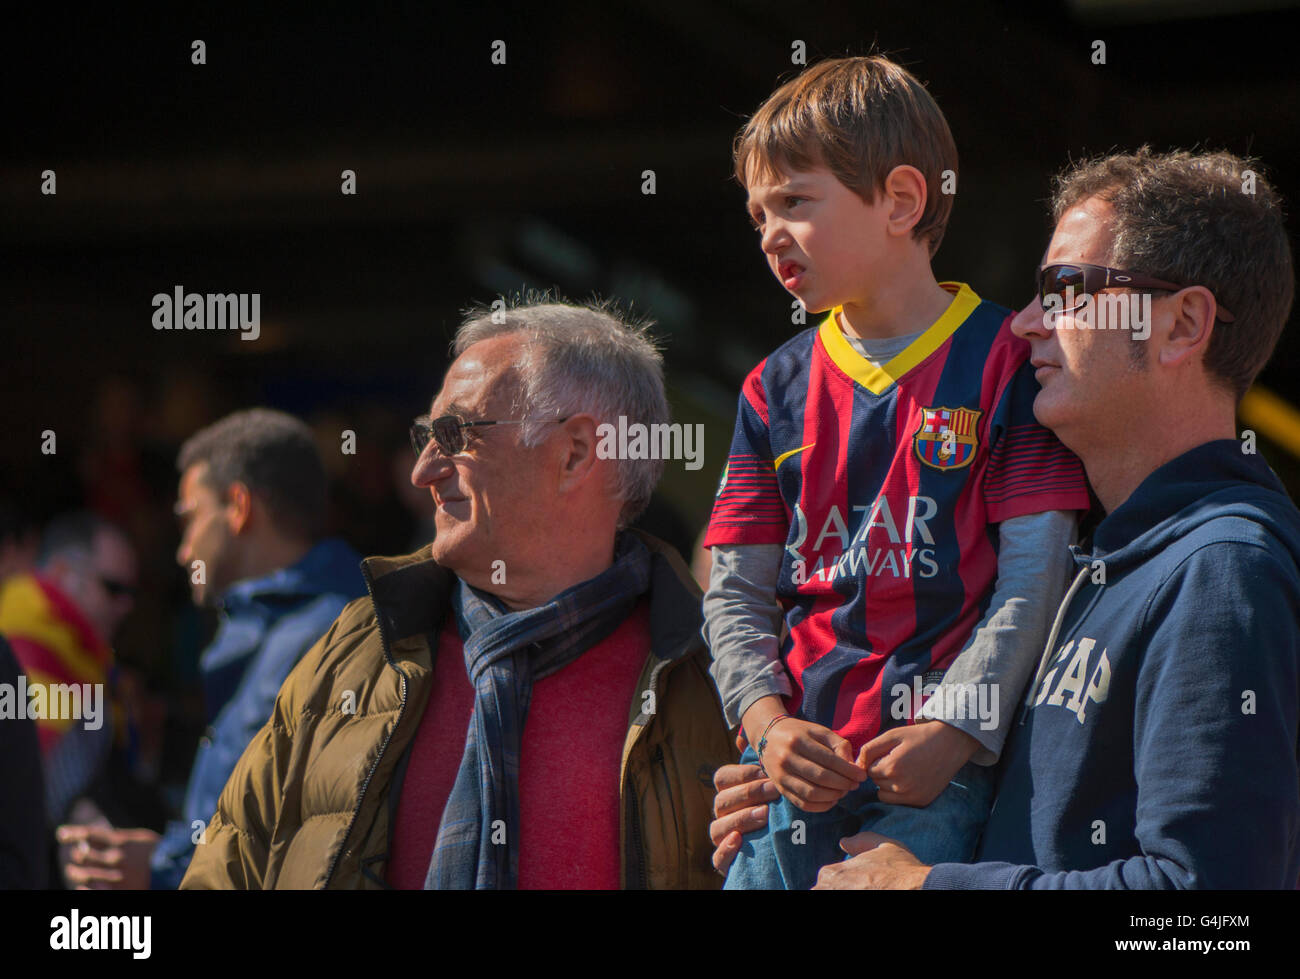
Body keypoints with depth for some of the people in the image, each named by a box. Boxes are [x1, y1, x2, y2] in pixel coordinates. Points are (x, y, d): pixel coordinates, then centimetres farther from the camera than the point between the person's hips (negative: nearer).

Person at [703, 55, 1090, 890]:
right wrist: (768, 723, -5)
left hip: (934, 770, -4)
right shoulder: (777, 388, 14)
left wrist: (955, 729, -14)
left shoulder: (1004, 361, 0)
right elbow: (736, 593, 13)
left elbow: (1035, 572, -5)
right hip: (797, 767, 4)